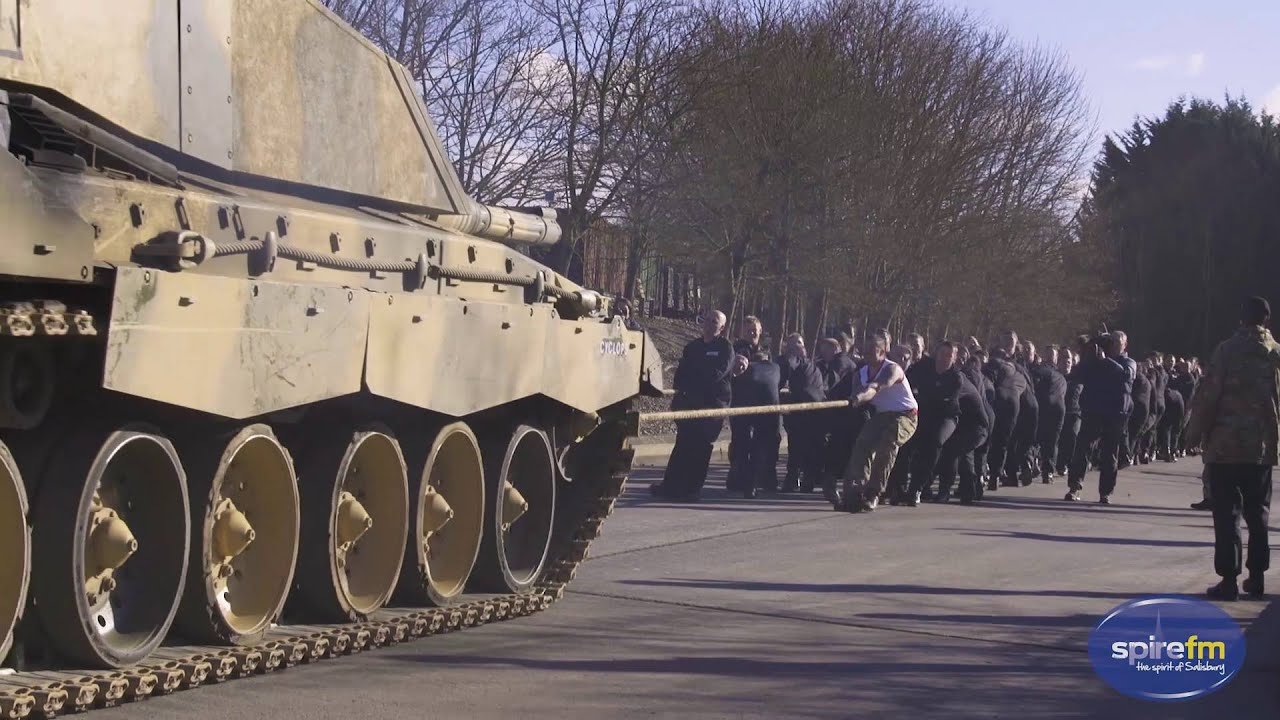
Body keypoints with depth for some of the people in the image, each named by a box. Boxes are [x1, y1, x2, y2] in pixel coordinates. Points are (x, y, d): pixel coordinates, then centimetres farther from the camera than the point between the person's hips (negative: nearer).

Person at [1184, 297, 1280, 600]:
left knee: (1227, 512, -1)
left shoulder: (1227, 350, -7)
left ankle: (1229, 578, -7)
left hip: (1225, 443, -3)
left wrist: (1196, 432, -2)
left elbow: (1209, 394, -10)